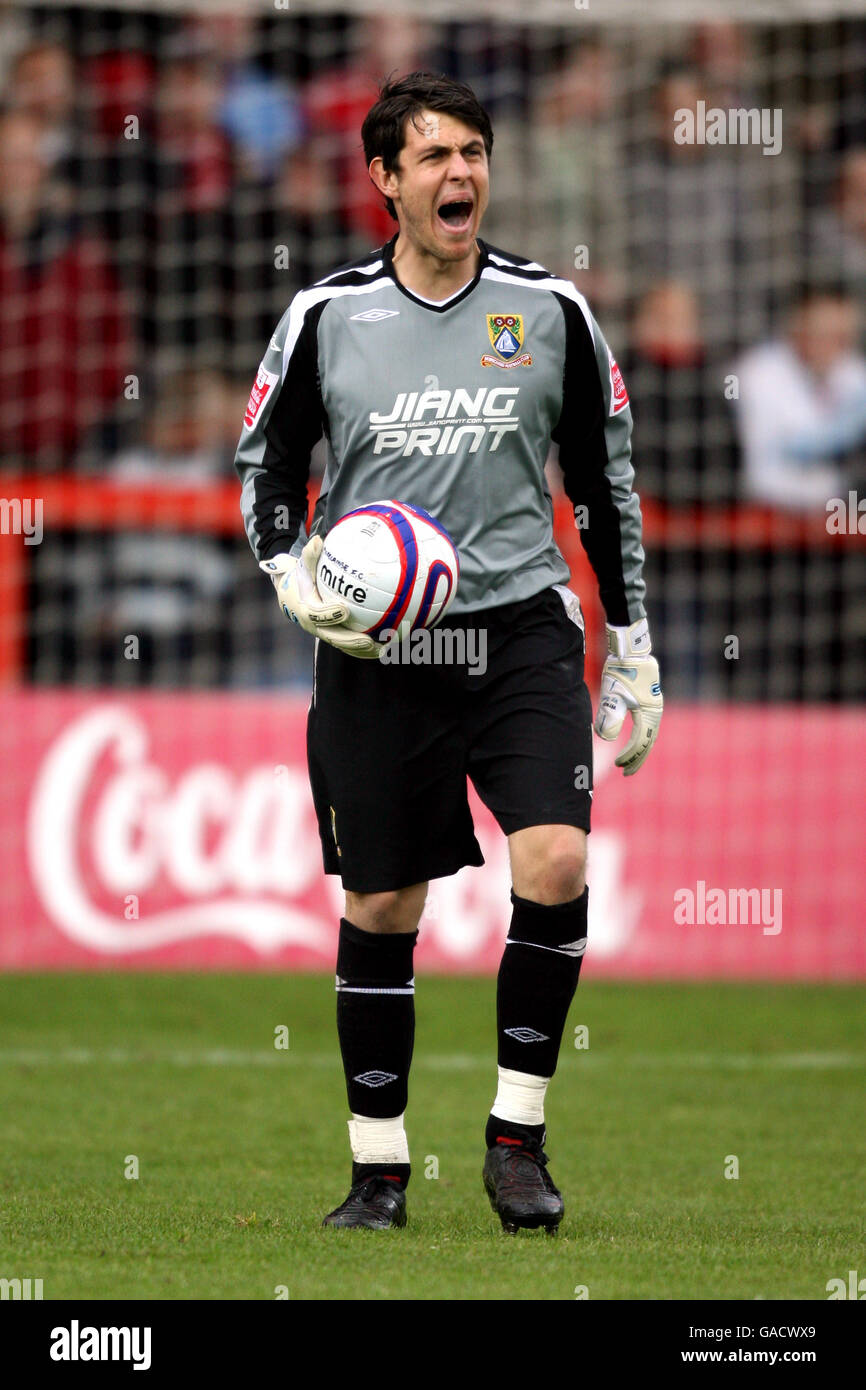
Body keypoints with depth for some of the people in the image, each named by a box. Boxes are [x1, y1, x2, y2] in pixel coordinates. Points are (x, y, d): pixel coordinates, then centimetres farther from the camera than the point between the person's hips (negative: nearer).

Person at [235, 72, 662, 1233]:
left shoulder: (551, 311, 3)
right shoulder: (326, 317, 1)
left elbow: (607, 483, 12)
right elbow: (263, 466, 11)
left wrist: (633, 653, 11)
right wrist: (297, 579, -8)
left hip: (521, 627, 0)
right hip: (374, 647, 0)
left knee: (556, 864, -18)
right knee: (380, 907, 3)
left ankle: (518, 1136, -4)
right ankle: (378, 1168, 15)